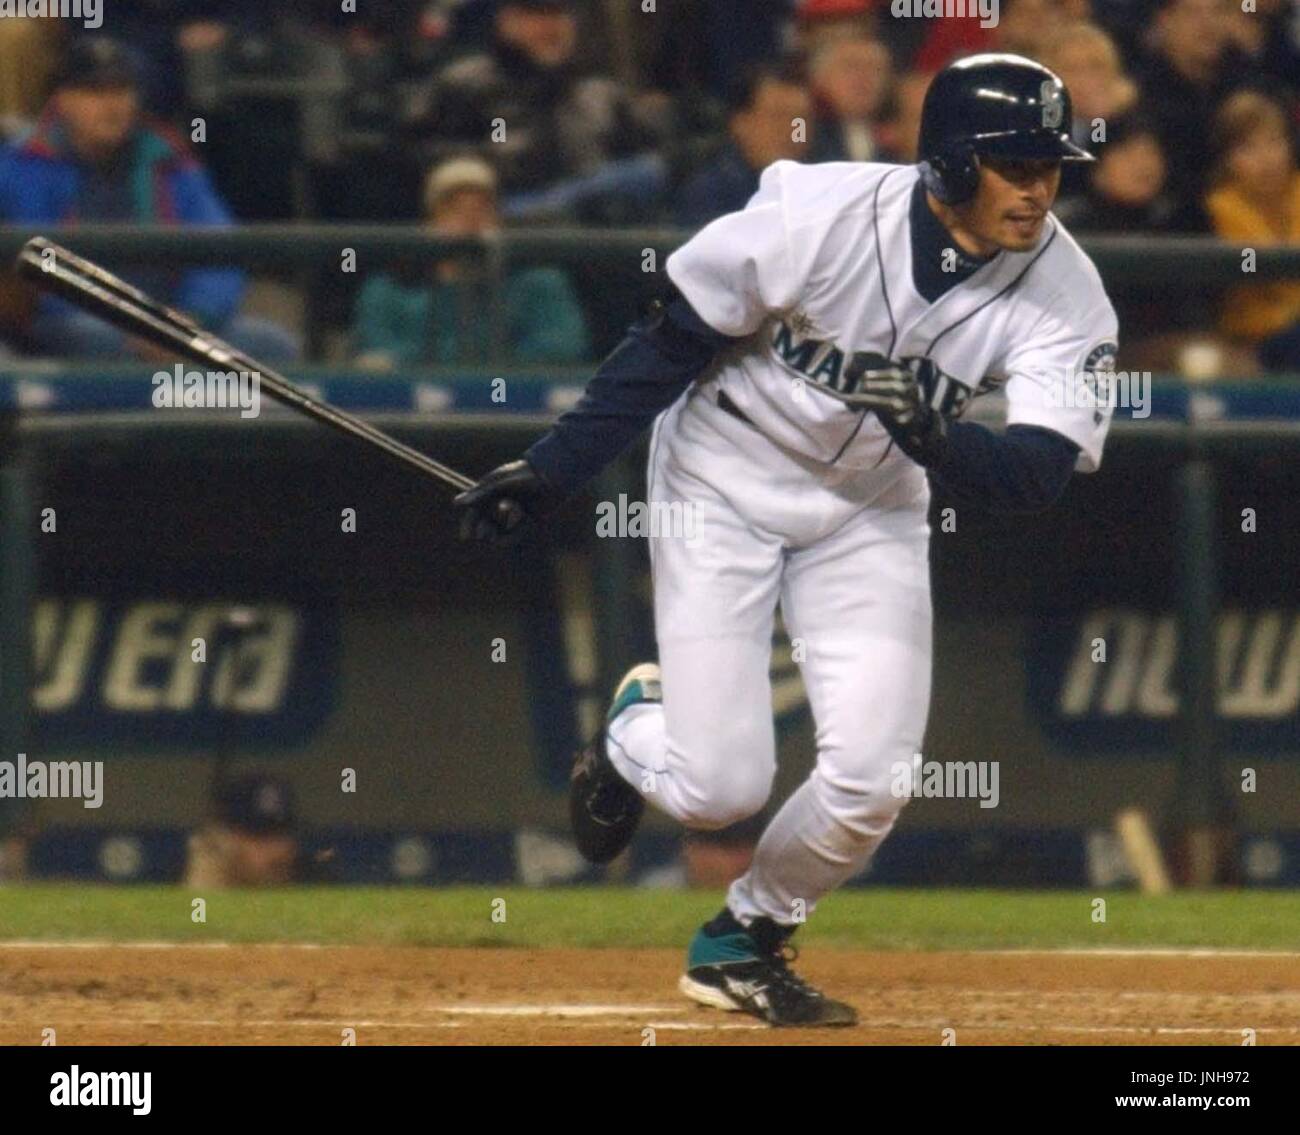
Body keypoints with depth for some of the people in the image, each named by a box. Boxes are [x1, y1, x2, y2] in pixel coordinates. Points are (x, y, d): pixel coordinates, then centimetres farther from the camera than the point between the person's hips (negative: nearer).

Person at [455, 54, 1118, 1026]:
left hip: (870, 512, 3)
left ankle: (744, 943, 17)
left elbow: (1039, 473, -24)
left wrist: (933, 435, -43)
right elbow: (672, 344, -14)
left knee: (872, 779, -12)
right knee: (720, 786, -11)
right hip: (725, 481, -3)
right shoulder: (819, 214, -26)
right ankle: (637, 729, 28)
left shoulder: (1064, 293, -18)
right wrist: (553, 469, -14)